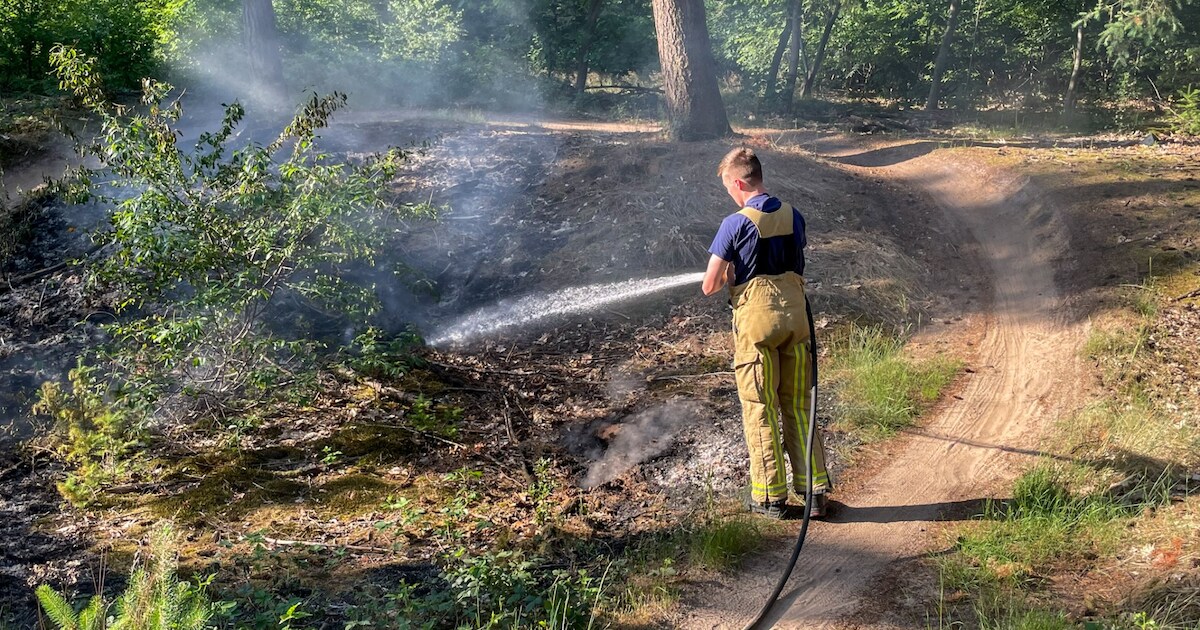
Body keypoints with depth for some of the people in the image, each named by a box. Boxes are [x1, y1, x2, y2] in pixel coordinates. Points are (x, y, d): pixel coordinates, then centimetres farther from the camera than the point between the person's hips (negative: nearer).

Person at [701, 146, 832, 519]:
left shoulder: (736, 224, -12)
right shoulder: (793, 217, 5)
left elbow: (709, 286, -12)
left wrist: (729, 273, 9)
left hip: (756, 321, -5)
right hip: (795, 315, 5)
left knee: (760, 410, 5)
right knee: (799, 406, 13)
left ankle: (771, 496, 11)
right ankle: (814, 489, 15)